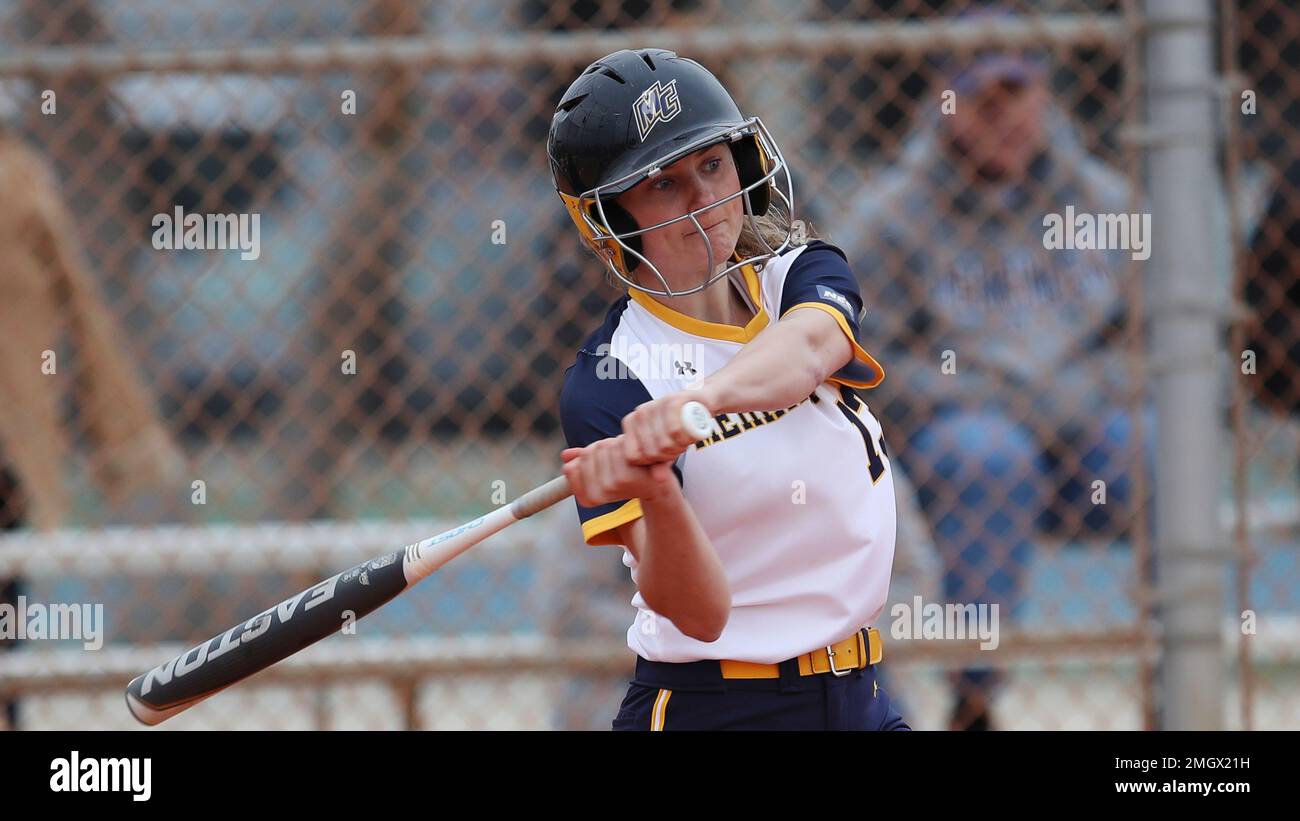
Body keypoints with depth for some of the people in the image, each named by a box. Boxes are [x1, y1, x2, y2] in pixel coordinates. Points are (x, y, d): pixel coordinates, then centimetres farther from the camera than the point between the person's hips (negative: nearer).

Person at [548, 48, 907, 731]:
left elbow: (809, 347, -25)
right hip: (705, 712, -4)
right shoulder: (606, 384, -12)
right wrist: (656, 495, -41)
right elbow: (700, 612, -21)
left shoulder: (805, 275, 2)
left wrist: (698, 399, -45)